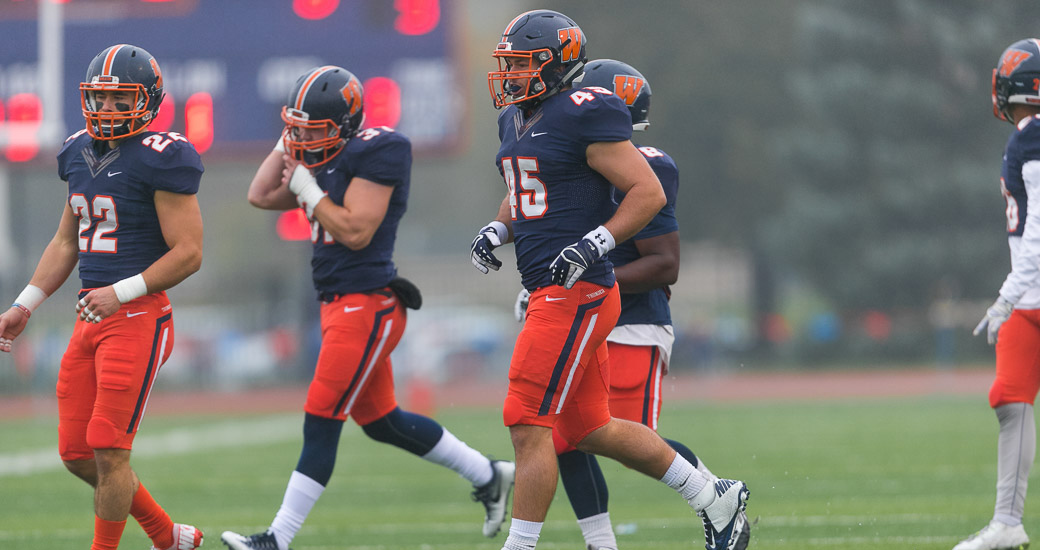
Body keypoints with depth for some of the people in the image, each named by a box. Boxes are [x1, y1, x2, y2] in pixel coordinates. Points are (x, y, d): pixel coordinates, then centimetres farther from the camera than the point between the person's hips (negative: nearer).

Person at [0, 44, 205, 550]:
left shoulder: (160, 158, -11)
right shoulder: (80, 153, 13)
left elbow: (188, 253, -14)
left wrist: (121, 292, -22)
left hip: (139, 318, -8)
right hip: (90, 319, 8)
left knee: (108, 450, -10)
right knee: (77, 455, 8)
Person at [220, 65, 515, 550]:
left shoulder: (377, 152, -14)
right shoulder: (324, 158, 12)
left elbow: (356, 231, -20)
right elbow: (260, 196, 17)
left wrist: (307, 190, -13)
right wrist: (290, 143, 10)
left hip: (368, 305, -10)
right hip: (339, 305, 10)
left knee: (321, 423, -9)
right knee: (381, 422, 18)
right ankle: (489, 477, 32)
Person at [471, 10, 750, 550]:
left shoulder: (584, 117, -13)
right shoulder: (515, 120, 15)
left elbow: (648, 192, -14)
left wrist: (593, 243, -23)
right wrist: (496, 231, 11)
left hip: (577, 295, -10)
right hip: (549, 296, 10)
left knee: (528, 423, -11)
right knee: (590, 429, 16)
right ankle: (714, 497, 29)